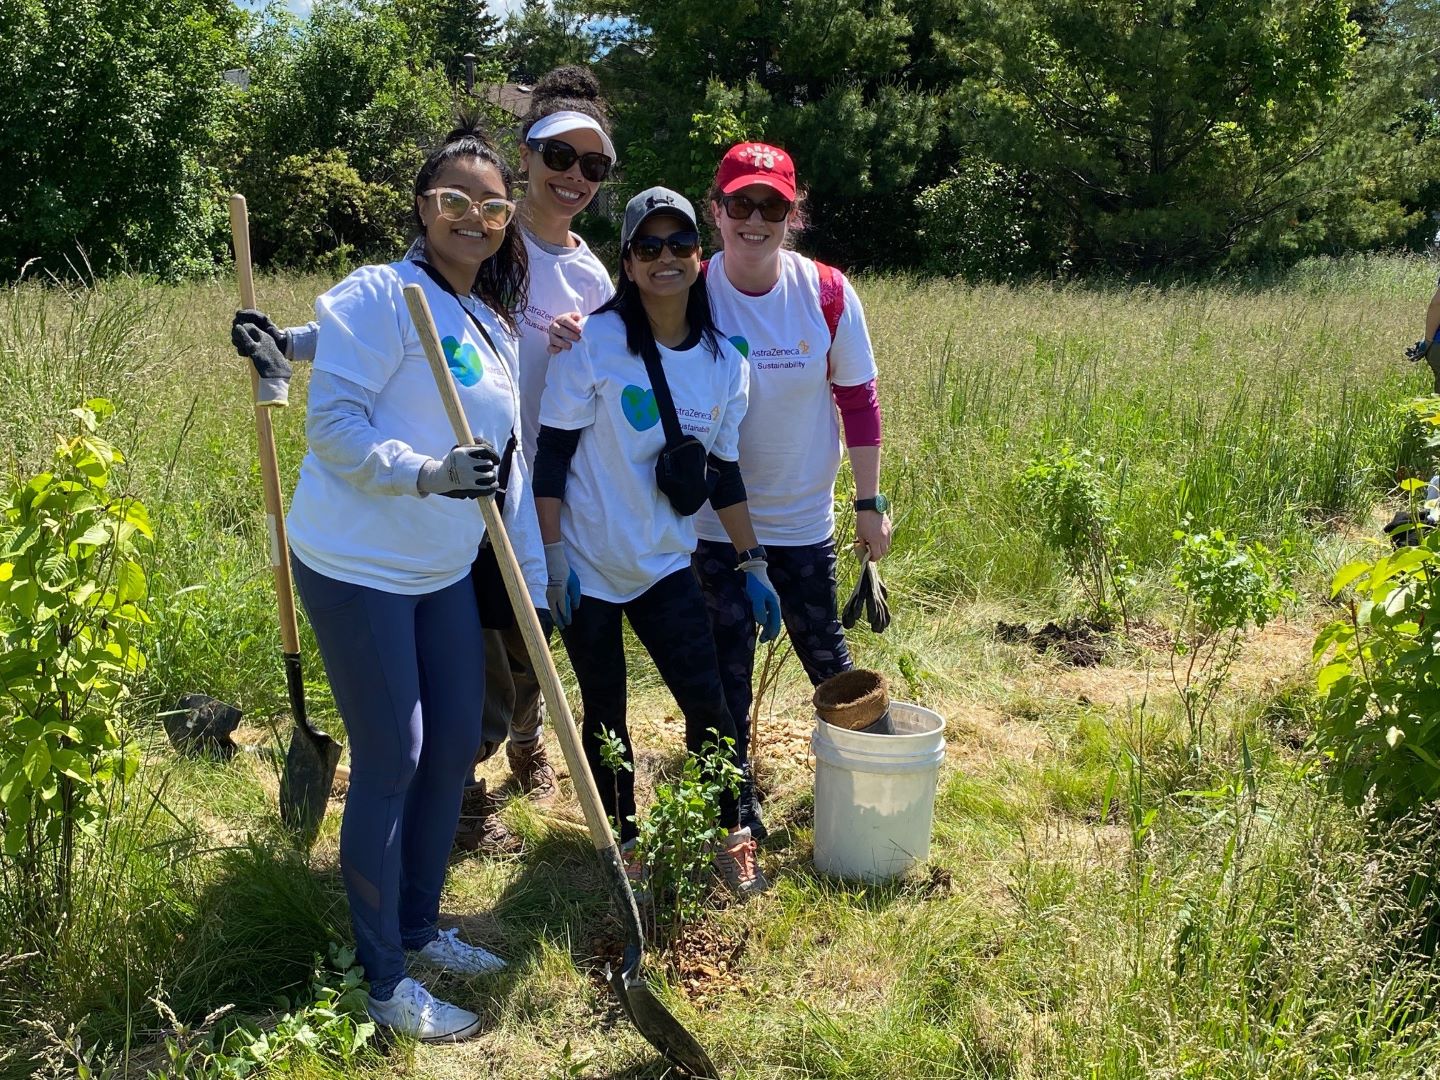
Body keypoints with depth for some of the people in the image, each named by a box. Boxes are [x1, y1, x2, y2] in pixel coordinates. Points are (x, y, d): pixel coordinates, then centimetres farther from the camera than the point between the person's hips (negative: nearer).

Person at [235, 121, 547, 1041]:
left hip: (444, 572, 8)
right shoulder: (381, 297, -11)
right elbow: (334, 421, -18)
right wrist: (428, 472, -30)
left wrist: (533, 584, 13)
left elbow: (510, 468, 15)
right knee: (391, 762, -3)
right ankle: (384, 980, 14)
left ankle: (420, 929, 32)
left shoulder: (495, 326, 13)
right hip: (357, 567, -8)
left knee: (456, 748, 12)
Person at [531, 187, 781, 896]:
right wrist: (553, 557, -14)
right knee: (605, 712, 9)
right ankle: (622, 839, 31)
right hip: (587, 568, -3)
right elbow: (553, 454, -10)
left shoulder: (724, 360, 0)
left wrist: (752, 564, 8)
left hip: (665, 565, 3)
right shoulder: (595, 342, -13)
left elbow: (723, 471, 8)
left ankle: (732, 836, 22)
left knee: (707, 701, 0)